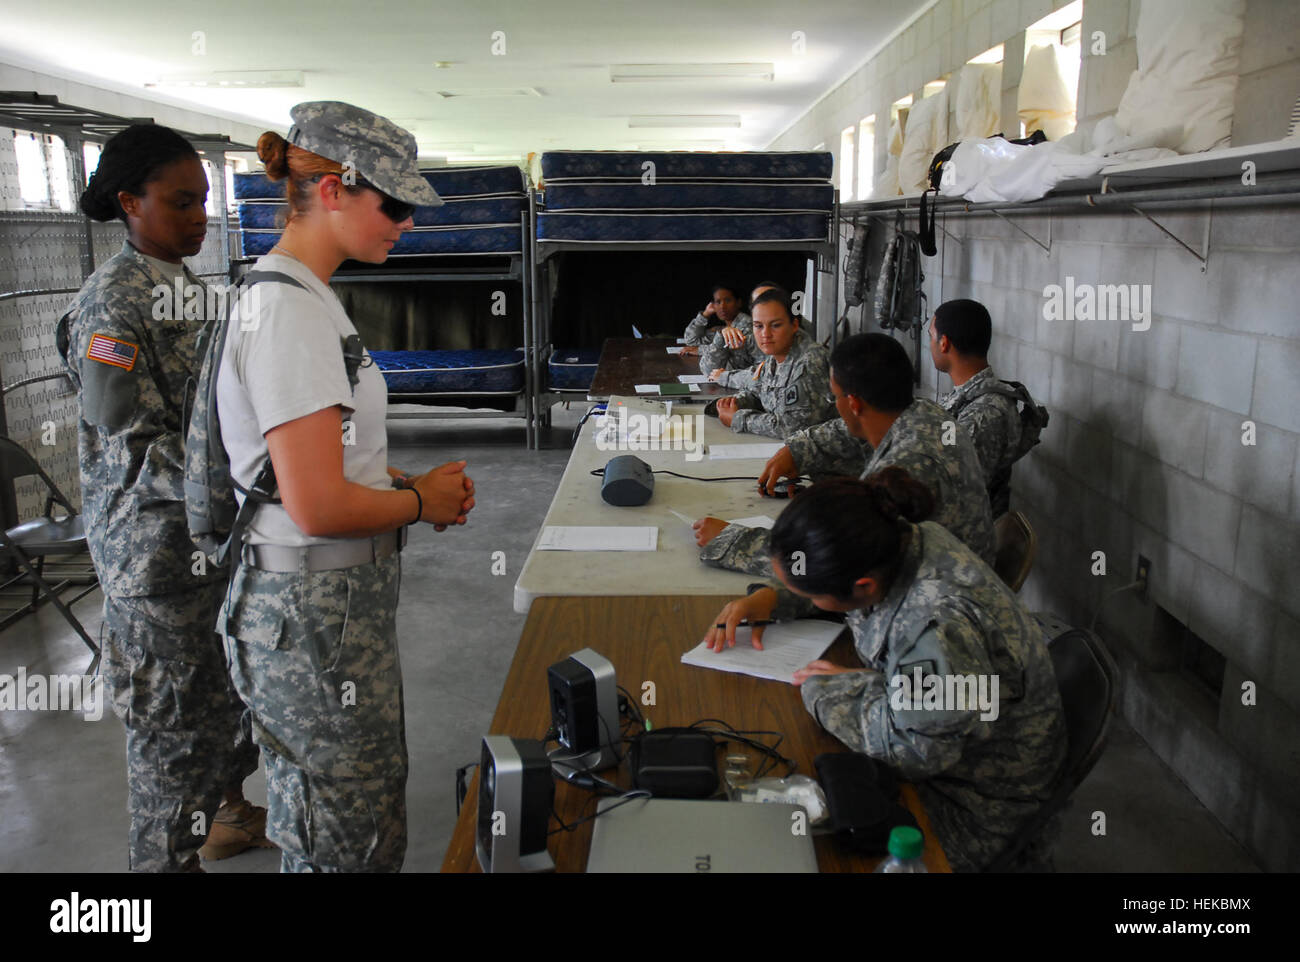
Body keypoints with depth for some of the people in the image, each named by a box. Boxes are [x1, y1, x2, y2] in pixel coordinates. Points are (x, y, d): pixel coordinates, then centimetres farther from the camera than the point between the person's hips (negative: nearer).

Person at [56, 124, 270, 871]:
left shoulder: (193, 289, 9)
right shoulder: (111, 304, -17)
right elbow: (139, 450, -23)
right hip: (158, 550, -8)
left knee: (232, 684, 22)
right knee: (176, 716, 5)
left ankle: (229, 812, 42)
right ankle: (168, 857, 24)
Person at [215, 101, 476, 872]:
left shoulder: (306, 296, 10)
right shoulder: (288, 310, -22)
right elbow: (319, 507, -26)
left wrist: (407, 480, 5)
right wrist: (423, 503, -9)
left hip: (347, 597, 10)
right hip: (315, 611, -10)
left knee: (371, 807, 23)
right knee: (346, 842, 6)